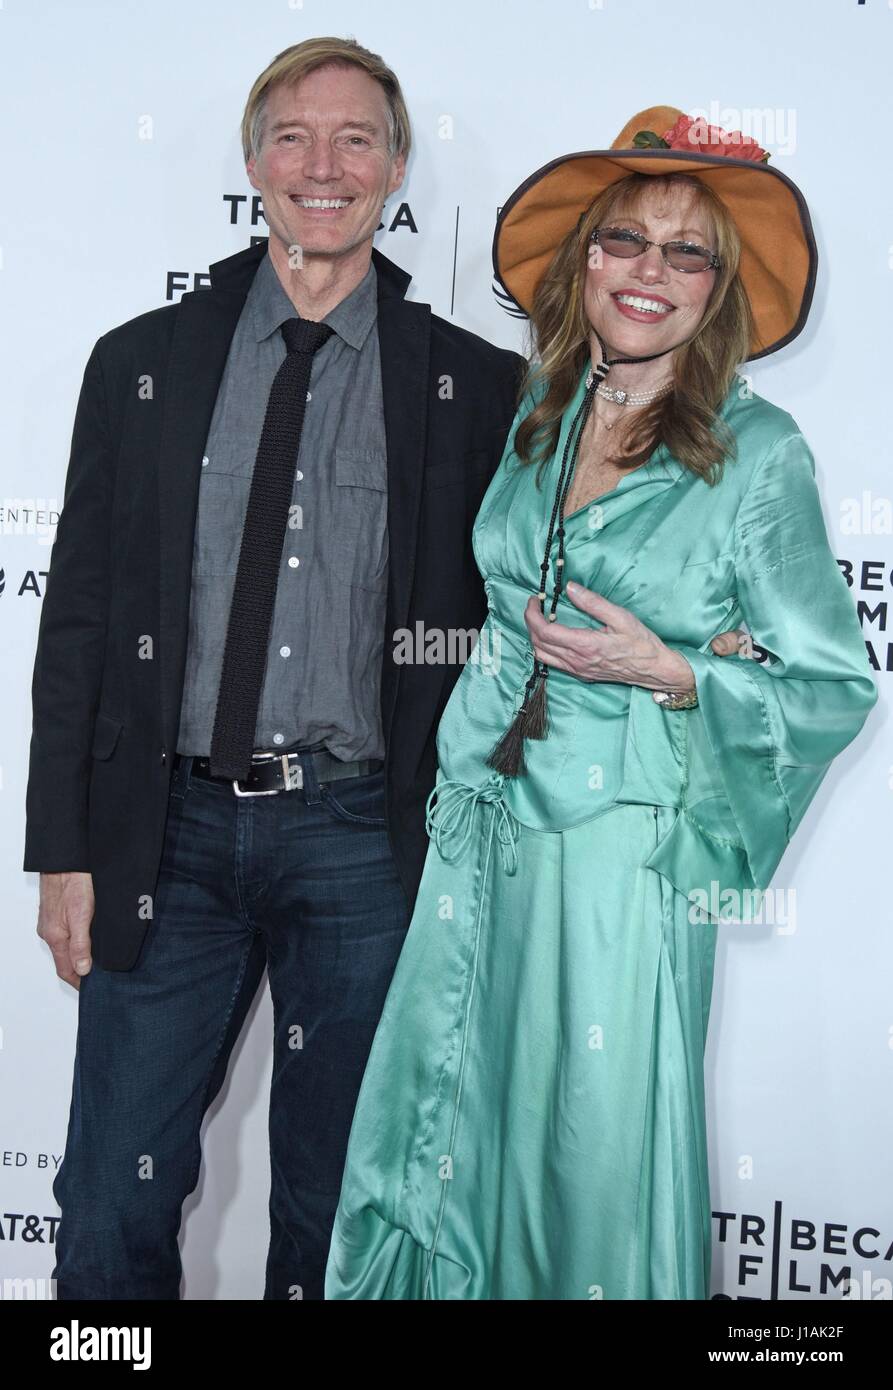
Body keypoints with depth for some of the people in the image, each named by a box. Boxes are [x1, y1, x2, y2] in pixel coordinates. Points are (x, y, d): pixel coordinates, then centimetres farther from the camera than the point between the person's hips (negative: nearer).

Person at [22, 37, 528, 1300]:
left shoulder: (479, 388, 3)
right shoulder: (140, 365, 7)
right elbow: (78, 619, 6)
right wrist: (64, 853, 2)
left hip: (367, 844, -1)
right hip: (172, 832, 1)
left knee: (334, 1215, 12)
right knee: (114, 1209, 7)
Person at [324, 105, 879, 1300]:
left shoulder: (759, 451, -10)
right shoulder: (539, 417, 6)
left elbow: (837, 690, -5)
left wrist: (666, 673, -18)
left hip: (624, 855, -5)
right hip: (482, 830, 5)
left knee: (598, 1154, 5)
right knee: (442, 1130, 14)